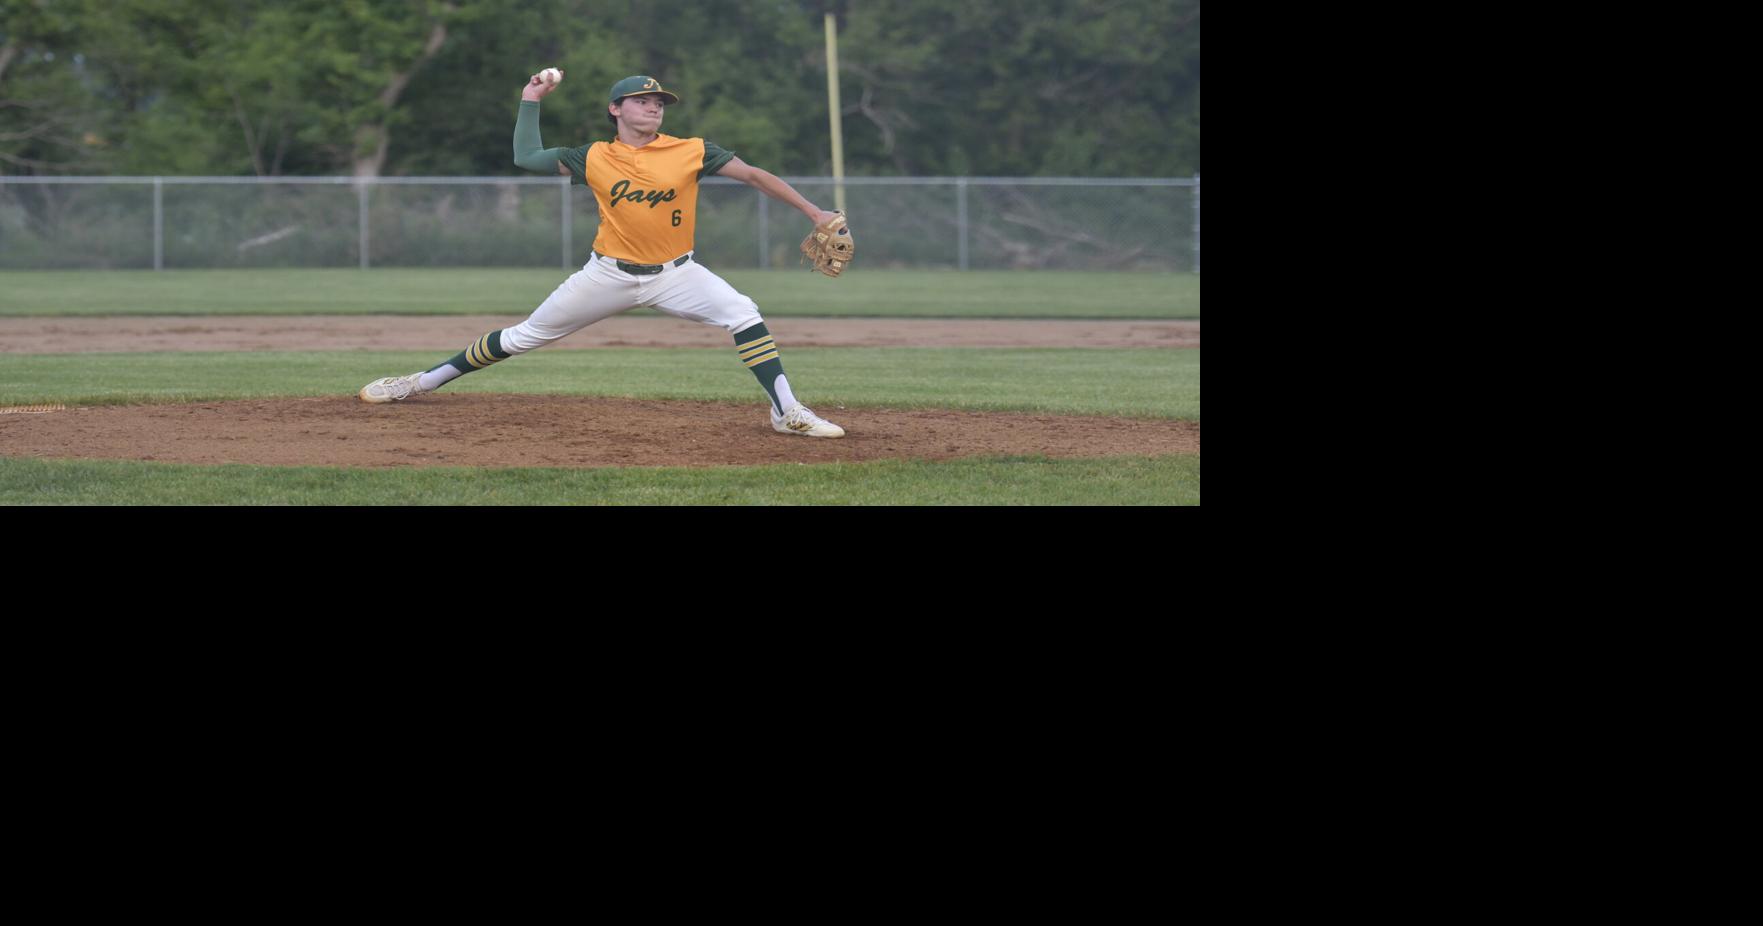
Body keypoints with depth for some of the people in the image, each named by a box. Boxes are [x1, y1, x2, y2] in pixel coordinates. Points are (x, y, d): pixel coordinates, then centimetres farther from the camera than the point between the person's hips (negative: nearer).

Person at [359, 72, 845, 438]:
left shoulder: (691, 152, -7)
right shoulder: (595, 158, -2)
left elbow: (754, 175, -6)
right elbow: (526, 157, 6)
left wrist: (814, 212, -9)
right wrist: (531, 101, 5)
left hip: (674, 273, -1)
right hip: (609, 274, 1)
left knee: (742, 313, -24)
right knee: (525, 336, 6)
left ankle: (787, 411, -18)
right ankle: (423, 382, 19)